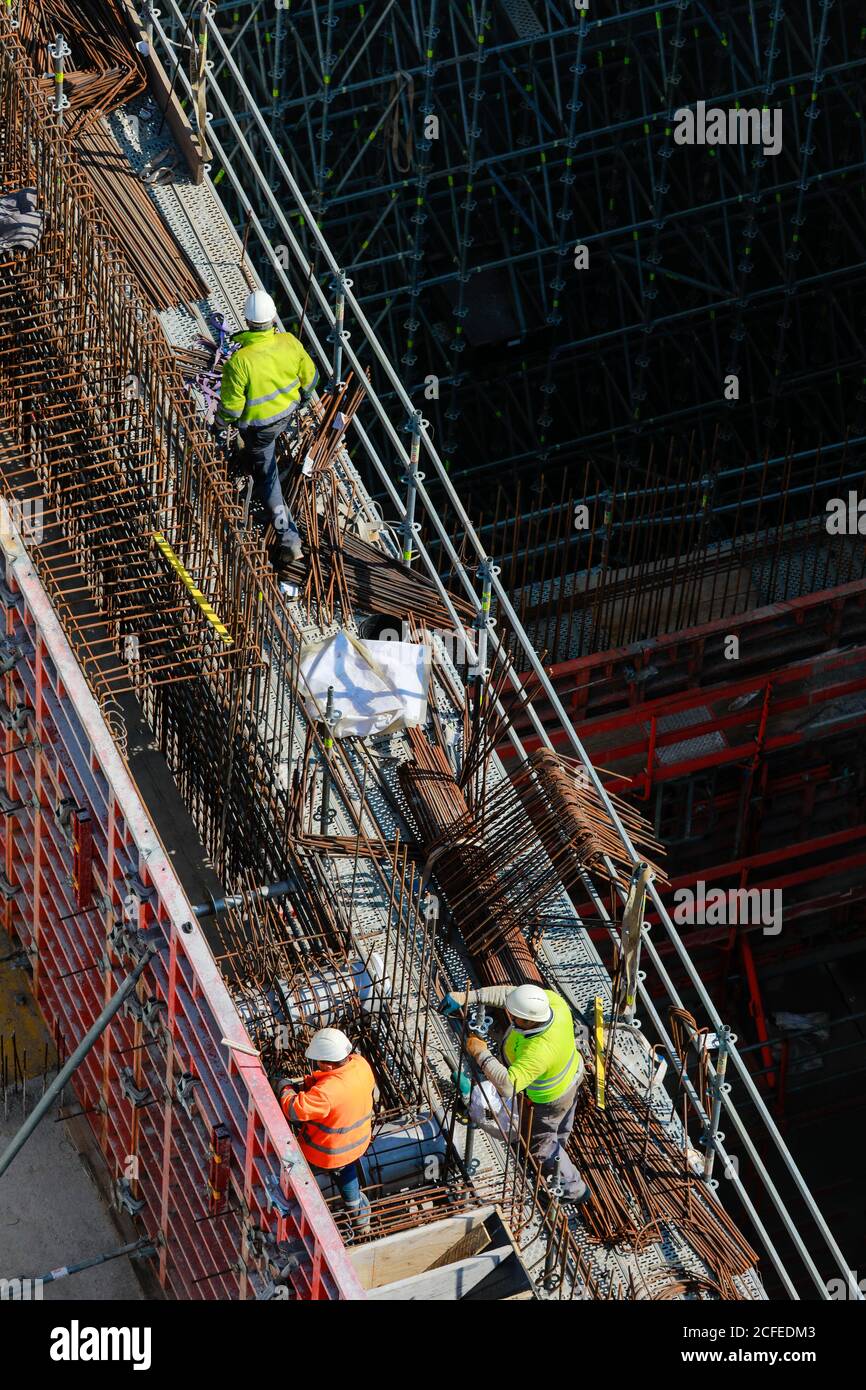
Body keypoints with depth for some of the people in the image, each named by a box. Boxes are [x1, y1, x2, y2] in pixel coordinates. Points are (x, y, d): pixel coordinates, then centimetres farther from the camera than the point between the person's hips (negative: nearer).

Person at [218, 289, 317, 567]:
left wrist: (221, 422, -1)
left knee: (267, 479, 14)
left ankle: (289, 539, 14)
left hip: (258, 425, -4)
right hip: (287, 413, 4)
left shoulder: (239, 361, -35)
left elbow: (231, 406, -23)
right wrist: (304, 393, 20)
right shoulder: (289, 343, -22)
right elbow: (309, 376, -3)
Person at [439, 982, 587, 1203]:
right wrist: (468, 996, -25)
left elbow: (507, 1087, -51)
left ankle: (573, 1190, 43)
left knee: (539, 1143, 22)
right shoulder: (552, 1000, -30)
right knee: (561, 1129, 36)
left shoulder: (538, 1051, -49)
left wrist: (481, 1053, -41)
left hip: (548, 1099, -7)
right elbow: (507, 992, -19)